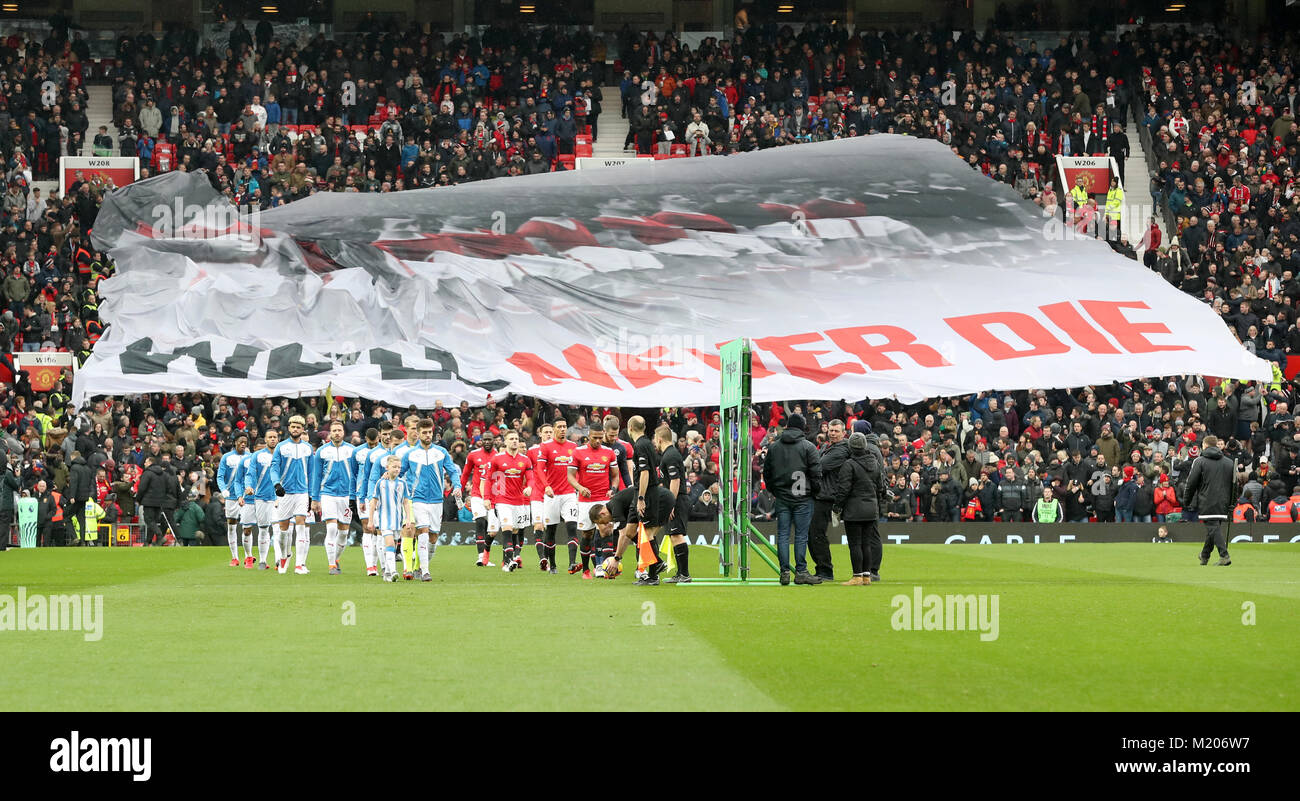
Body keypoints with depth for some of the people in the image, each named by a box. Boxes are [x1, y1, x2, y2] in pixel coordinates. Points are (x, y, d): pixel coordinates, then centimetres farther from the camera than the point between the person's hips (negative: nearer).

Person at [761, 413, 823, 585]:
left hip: (781, 498, 3)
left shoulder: (773, 447, 6)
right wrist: (814, 491, 6)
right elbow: (816, 472, -7)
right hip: (802, 498, -3)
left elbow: (766, 473, 11)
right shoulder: (808, 447, -5)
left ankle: (784, 572, 3)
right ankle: (801, 572, 0)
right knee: (801, 535, 0)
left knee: (783, 535, 5)